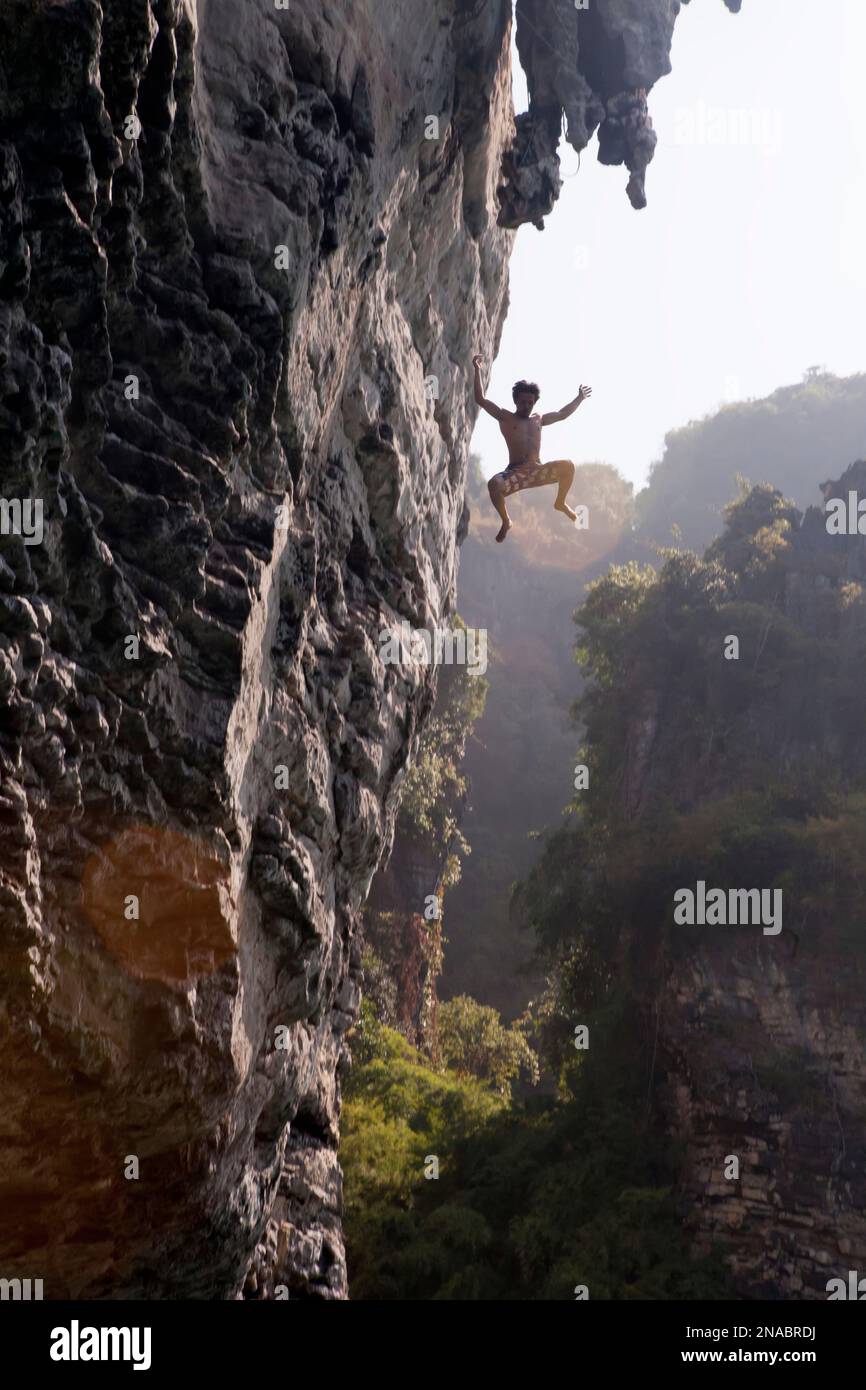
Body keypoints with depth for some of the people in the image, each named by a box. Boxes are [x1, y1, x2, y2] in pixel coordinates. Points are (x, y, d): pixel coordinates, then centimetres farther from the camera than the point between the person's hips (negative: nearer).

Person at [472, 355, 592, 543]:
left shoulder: (538, 420, 21)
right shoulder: (506, 418, 8)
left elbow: (563, 413, 35)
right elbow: (481, 399, 2)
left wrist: (579, 398, 37)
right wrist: (477, 371, -2)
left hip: (538, 472, 4)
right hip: (515, 473, -4)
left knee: (568, 465, -20)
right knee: (494, 484, -36)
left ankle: (561, 503, 3)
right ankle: (506, 521, -11)